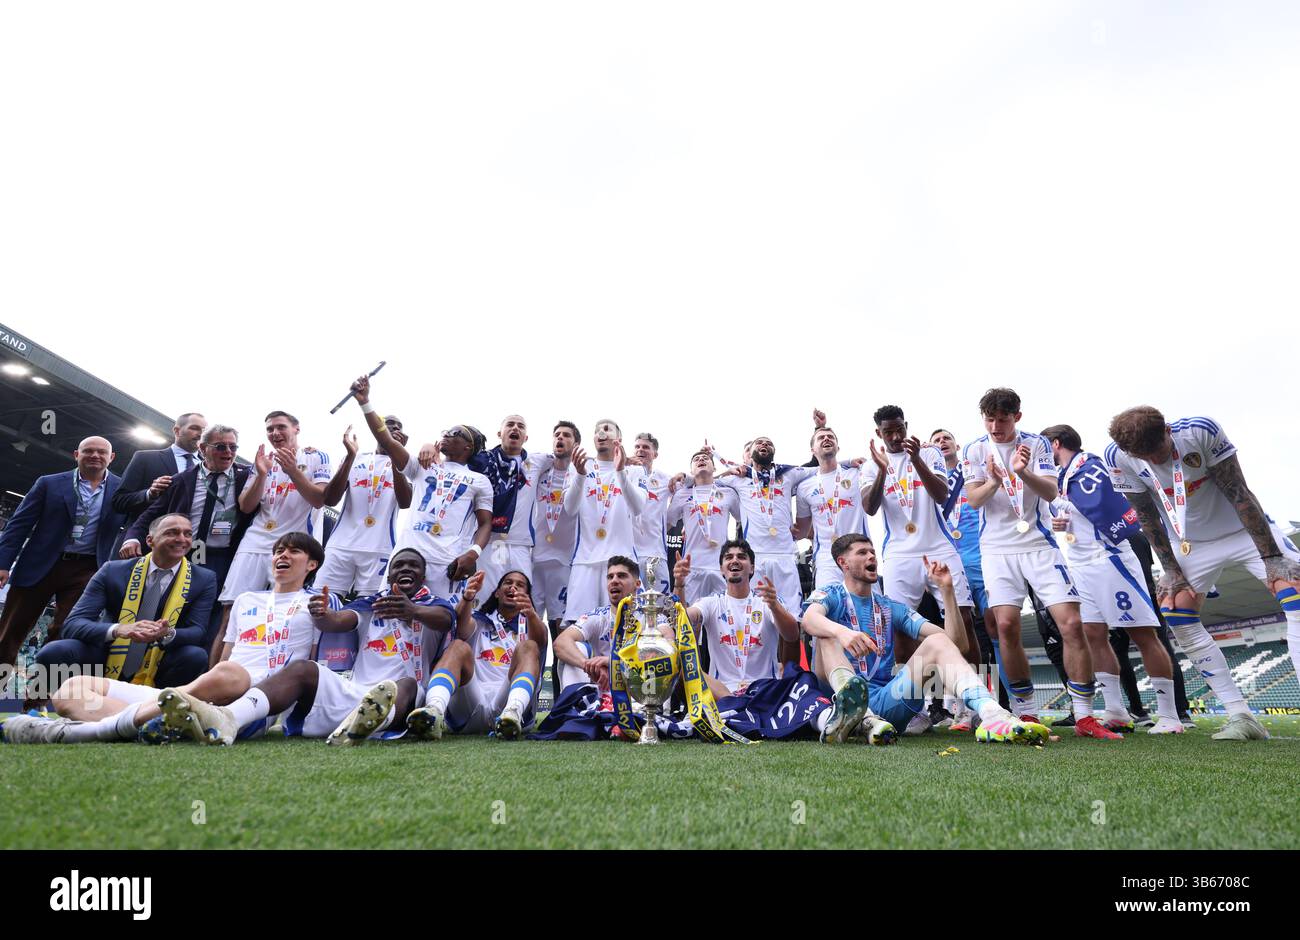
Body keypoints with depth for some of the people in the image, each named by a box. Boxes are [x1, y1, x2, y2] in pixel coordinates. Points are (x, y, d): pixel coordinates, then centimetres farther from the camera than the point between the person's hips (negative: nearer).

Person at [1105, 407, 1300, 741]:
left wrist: (1271, 557, -21)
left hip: (1247, 530, -2)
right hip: (1193, 544, 2)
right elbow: (1147, 517, -9)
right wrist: (1171, 571, -9)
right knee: (1176, 616, -12)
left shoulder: (1201, 430, -27)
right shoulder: (1118, 457, -21)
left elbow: (1239, 494, -22)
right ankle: (1241, 716, -6)